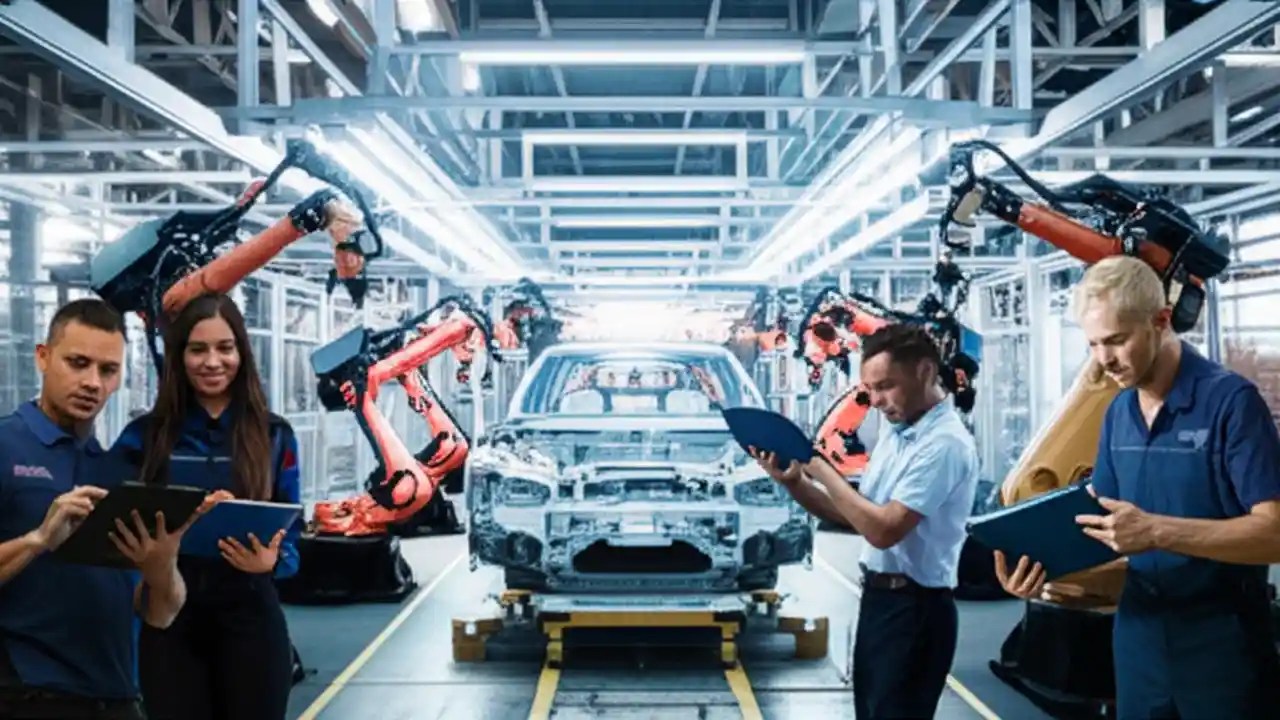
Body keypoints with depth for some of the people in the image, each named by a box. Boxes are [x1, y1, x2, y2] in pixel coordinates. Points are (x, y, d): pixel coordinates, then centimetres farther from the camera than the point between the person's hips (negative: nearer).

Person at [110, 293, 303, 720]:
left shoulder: (274, 436, 3)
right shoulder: (144, 436, 2)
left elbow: (289, 535, 4)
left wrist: (269, 561, -20)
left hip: (250, 620, 0)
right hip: (168, 622, 0)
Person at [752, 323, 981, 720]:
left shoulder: (945, 443, -20)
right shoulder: (895, 432, 9)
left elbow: (883, 530, -26)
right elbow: (855, 516, 13)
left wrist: (822, 470, -18)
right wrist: (793, 482, -2)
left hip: (914, 608, -9)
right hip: (879, 598, 9)